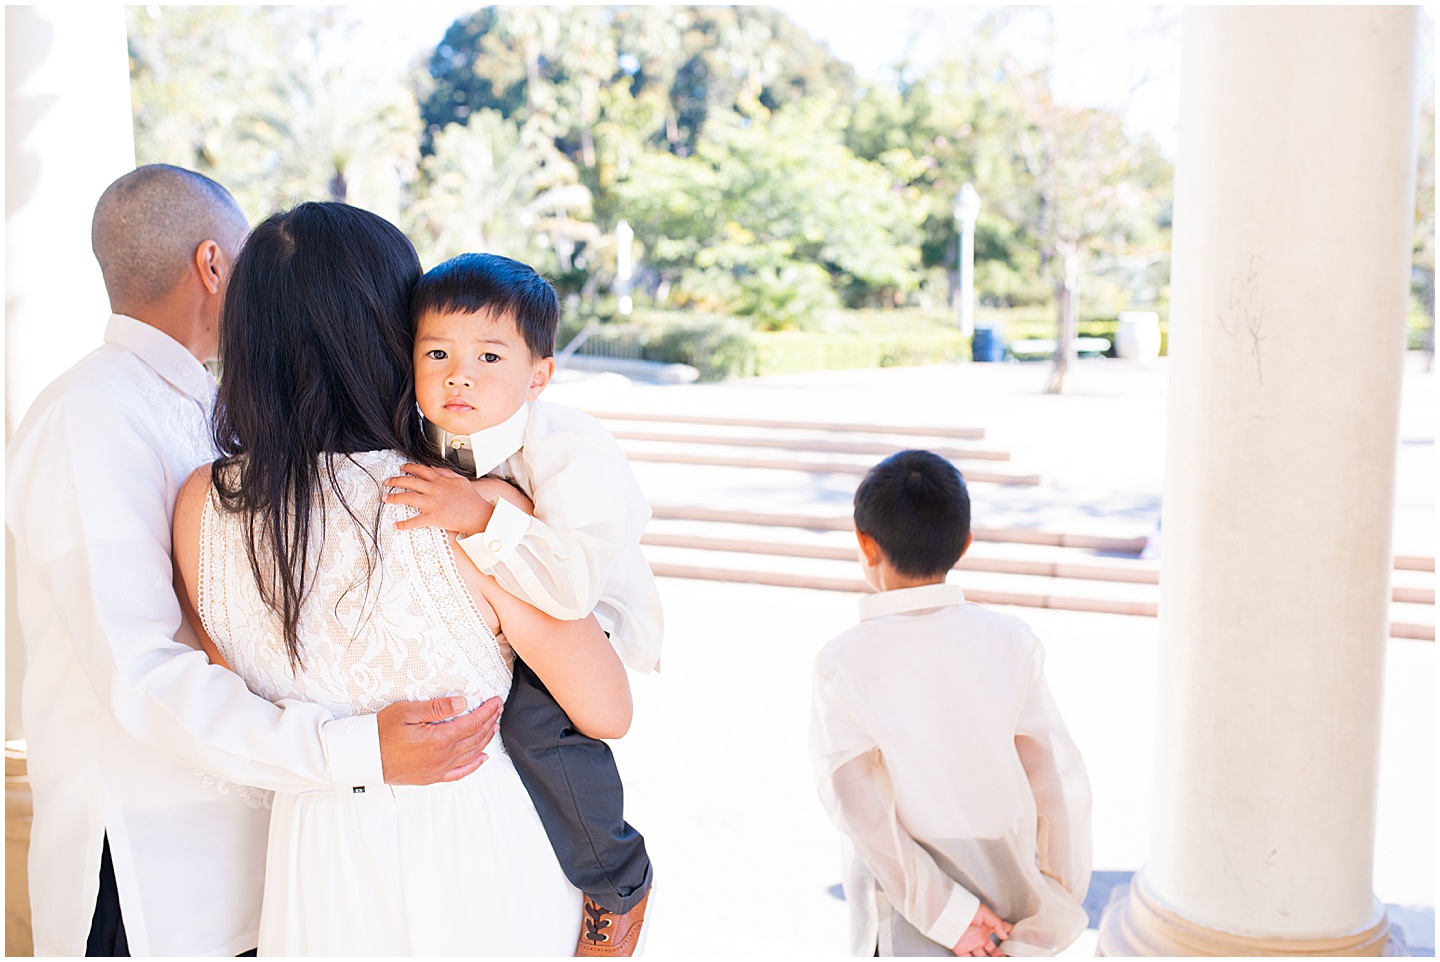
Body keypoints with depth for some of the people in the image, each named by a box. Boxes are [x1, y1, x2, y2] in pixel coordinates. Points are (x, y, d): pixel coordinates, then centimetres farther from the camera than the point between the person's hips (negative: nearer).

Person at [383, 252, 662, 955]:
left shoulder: (572, 449, -31)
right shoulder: (423, 443, -12)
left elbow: (573, 585, -45)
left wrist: (483, 515, -52)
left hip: (594, 621, -7)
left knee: (533, 715, -29)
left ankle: (619, 879, -1)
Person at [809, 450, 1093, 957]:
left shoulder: (842, 662, -17)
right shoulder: (1011, 640, -11)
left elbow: (861, 810, -19)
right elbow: (1061, 786, -9)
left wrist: (948, 915, -12)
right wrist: (1059, 912, 1)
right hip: (1011, 908, 3)